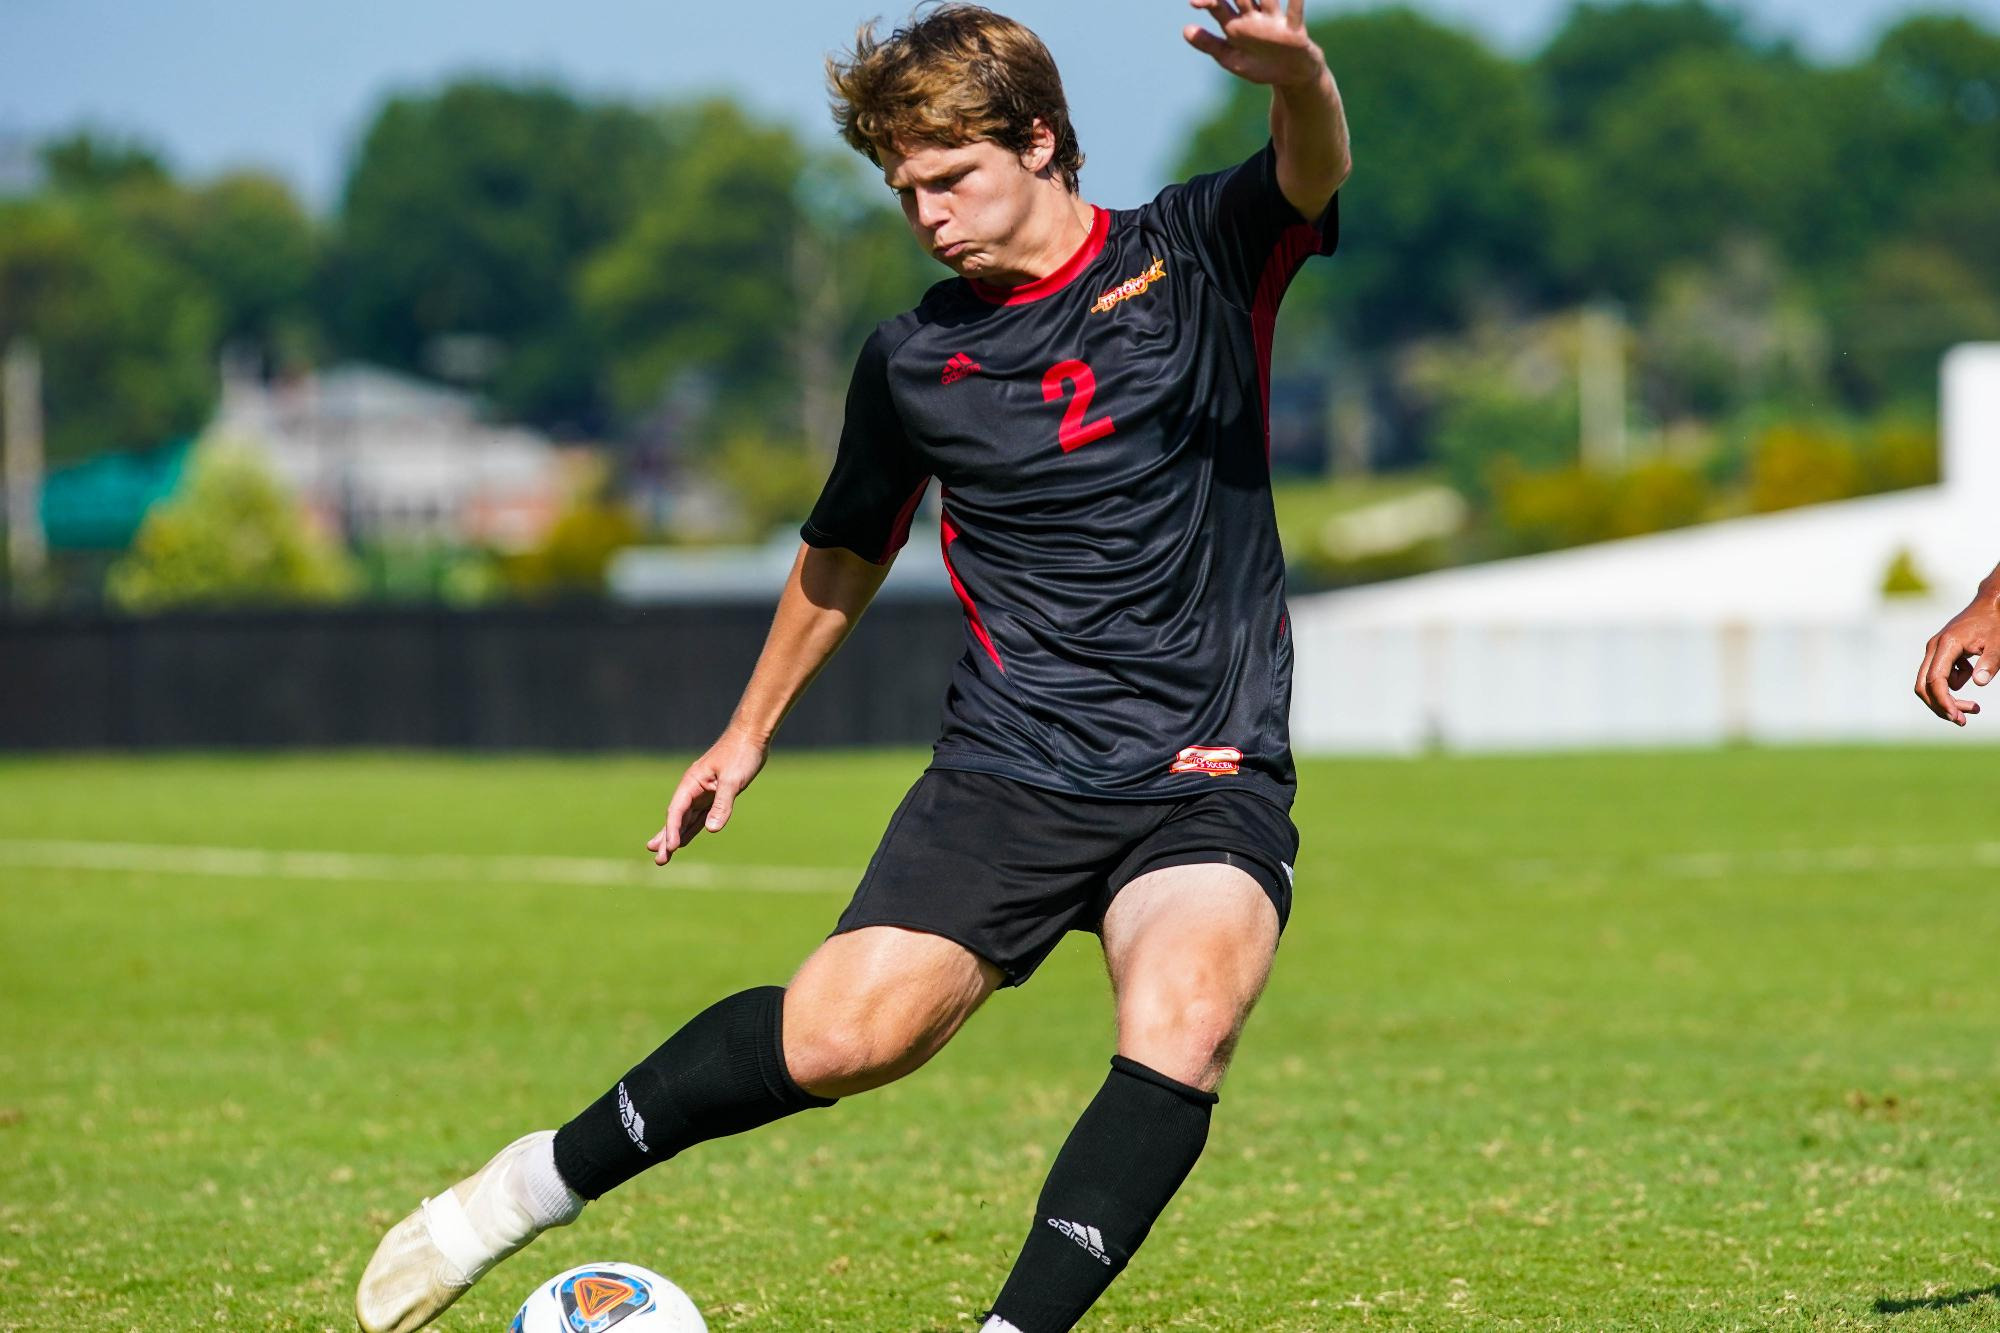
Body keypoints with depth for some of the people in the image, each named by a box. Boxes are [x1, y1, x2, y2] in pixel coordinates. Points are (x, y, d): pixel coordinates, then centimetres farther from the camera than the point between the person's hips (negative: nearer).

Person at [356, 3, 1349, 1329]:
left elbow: (1313, 175, -23)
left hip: (1209, 785, -1)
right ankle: (541, 1181, 4)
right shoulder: (914, 360, 7)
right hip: (1009, 767, 2)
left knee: (1185, 1018, -30)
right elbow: (847, 550, 24)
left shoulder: (1197, 259, -1)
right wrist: (751, 730, 33)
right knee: (847, 1030, -17)